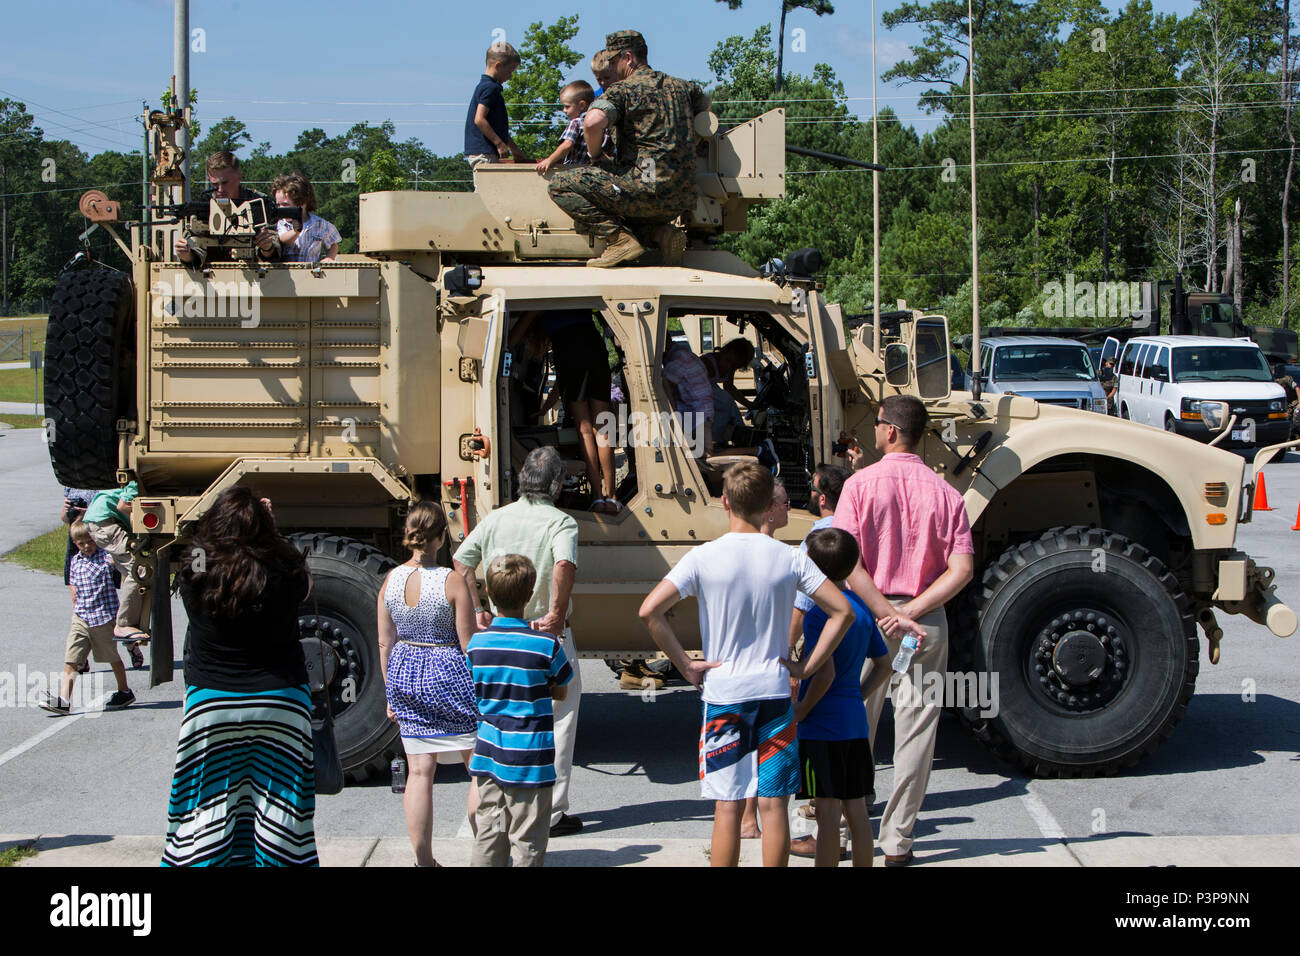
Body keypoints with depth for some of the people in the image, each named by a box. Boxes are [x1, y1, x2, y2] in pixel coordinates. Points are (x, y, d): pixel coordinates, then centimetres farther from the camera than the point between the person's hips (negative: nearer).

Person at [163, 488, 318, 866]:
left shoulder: (196, 576, -12)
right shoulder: (283, 574, -12)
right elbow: (306, 586, 12)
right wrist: (268, 527, 14)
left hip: (210, 704, 0)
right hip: (280, 703, 0)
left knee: (209, 809, 10)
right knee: (278, 804, 8)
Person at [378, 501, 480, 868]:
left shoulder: (391, 579, -2)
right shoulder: (453, 581, -16)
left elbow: (385, 643, 5)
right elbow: (469, 645, -12)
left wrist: (391, 692, 16)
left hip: (405, 675, 5)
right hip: (449, 675, -5)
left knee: (419, 771, 9)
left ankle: (423, 860, 13)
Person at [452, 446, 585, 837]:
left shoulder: (496, 518, 3)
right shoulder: (560, 522, -13)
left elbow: (460, 560, 1)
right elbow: (565, 564, -32)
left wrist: (476, 610, 5)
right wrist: (558, 613, -23)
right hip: (547, 637, -5)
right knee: (557, 722, 6)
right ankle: (551, 812, 8)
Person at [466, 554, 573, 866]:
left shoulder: (476, 642, -2)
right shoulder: (546, 645, -14)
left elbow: (474, 693, 9)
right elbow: (560, 692, 0)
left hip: (489, 756, 4)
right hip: (529, 759, -4)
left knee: (488, 836, 13)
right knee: (528, 842, 5)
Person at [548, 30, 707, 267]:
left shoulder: (623, 89, -3)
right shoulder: (680, 86, 17)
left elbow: (592, 122, -22)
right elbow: (704, 103, 41)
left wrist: (597, 156, -3)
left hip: (646, 187, -8)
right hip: (679, 203, 8)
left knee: (561, 185, -4)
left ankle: (620, 238, -14)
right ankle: (662, 231, 10)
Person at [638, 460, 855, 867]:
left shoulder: (703, 558, -6)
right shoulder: (790, 558, -1)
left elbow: (649, 611, -15)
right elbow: (842, 611, -3)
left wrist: (685, 664, -6)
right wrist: (808, 666, 2)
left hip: (723, 694, -1)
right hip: (775, 691, 1)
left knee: (728, 806, 4)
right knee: (773, 803, 5)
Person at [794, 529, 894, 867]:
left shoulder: (818, 610, -15)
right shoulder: (862, 608, 9)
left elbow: (825, 673, -22)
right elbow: (884, 666, 15)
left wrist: (801, 710, -11)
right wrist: (857, 695, 14)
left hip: (821, 725, -7)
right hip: (855, 722, 7)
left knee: (827, 812, -2)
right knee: (856, 810, 10)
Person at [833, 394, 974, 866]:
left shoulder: (861, 484, -6)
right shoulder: (944, 493, 0)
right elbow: (961, 569, -9)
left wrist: (884, 612, -14)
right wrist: (912, 611, -9)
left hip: (870, 616, -1)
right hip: (927, 622, 1)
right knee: (916, 730, 8)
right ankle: (897, 840, 12)